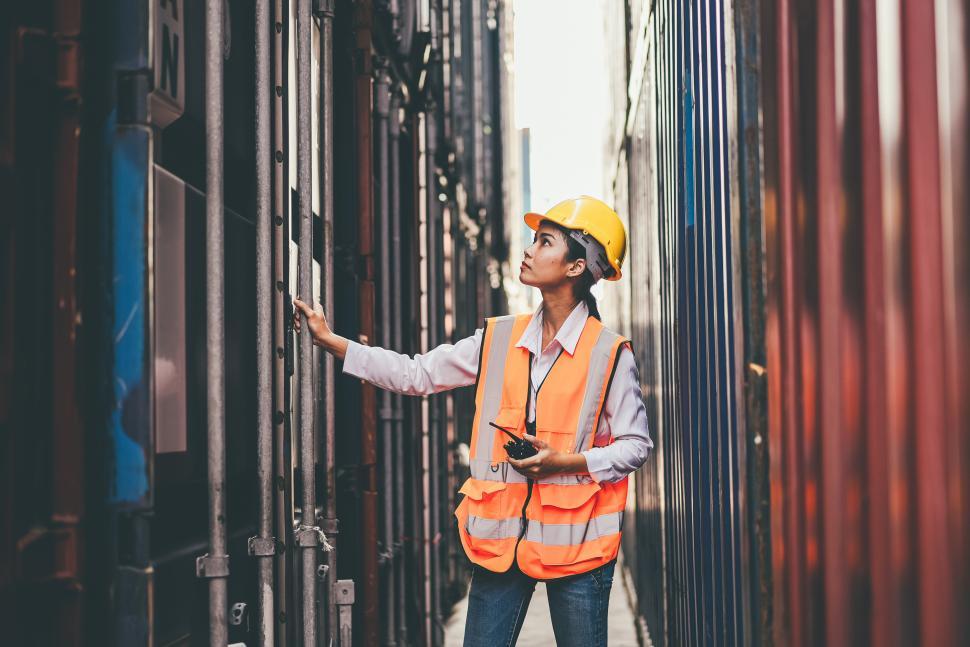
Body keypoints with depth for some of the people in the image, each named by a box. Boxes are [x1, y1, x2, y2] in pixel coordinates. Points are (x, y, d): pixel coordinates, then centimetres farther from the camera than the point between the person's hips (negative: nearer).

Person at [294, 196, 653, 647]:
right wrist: (330, 340, 4)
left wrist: (565, 462, -16)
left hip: (574, 541, -3)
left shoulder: (609, 354, -4)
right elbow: (416, 375, 9)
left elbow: (636, 445, -2)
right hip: (501, 535, 4)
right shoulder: (498, 340, 7)